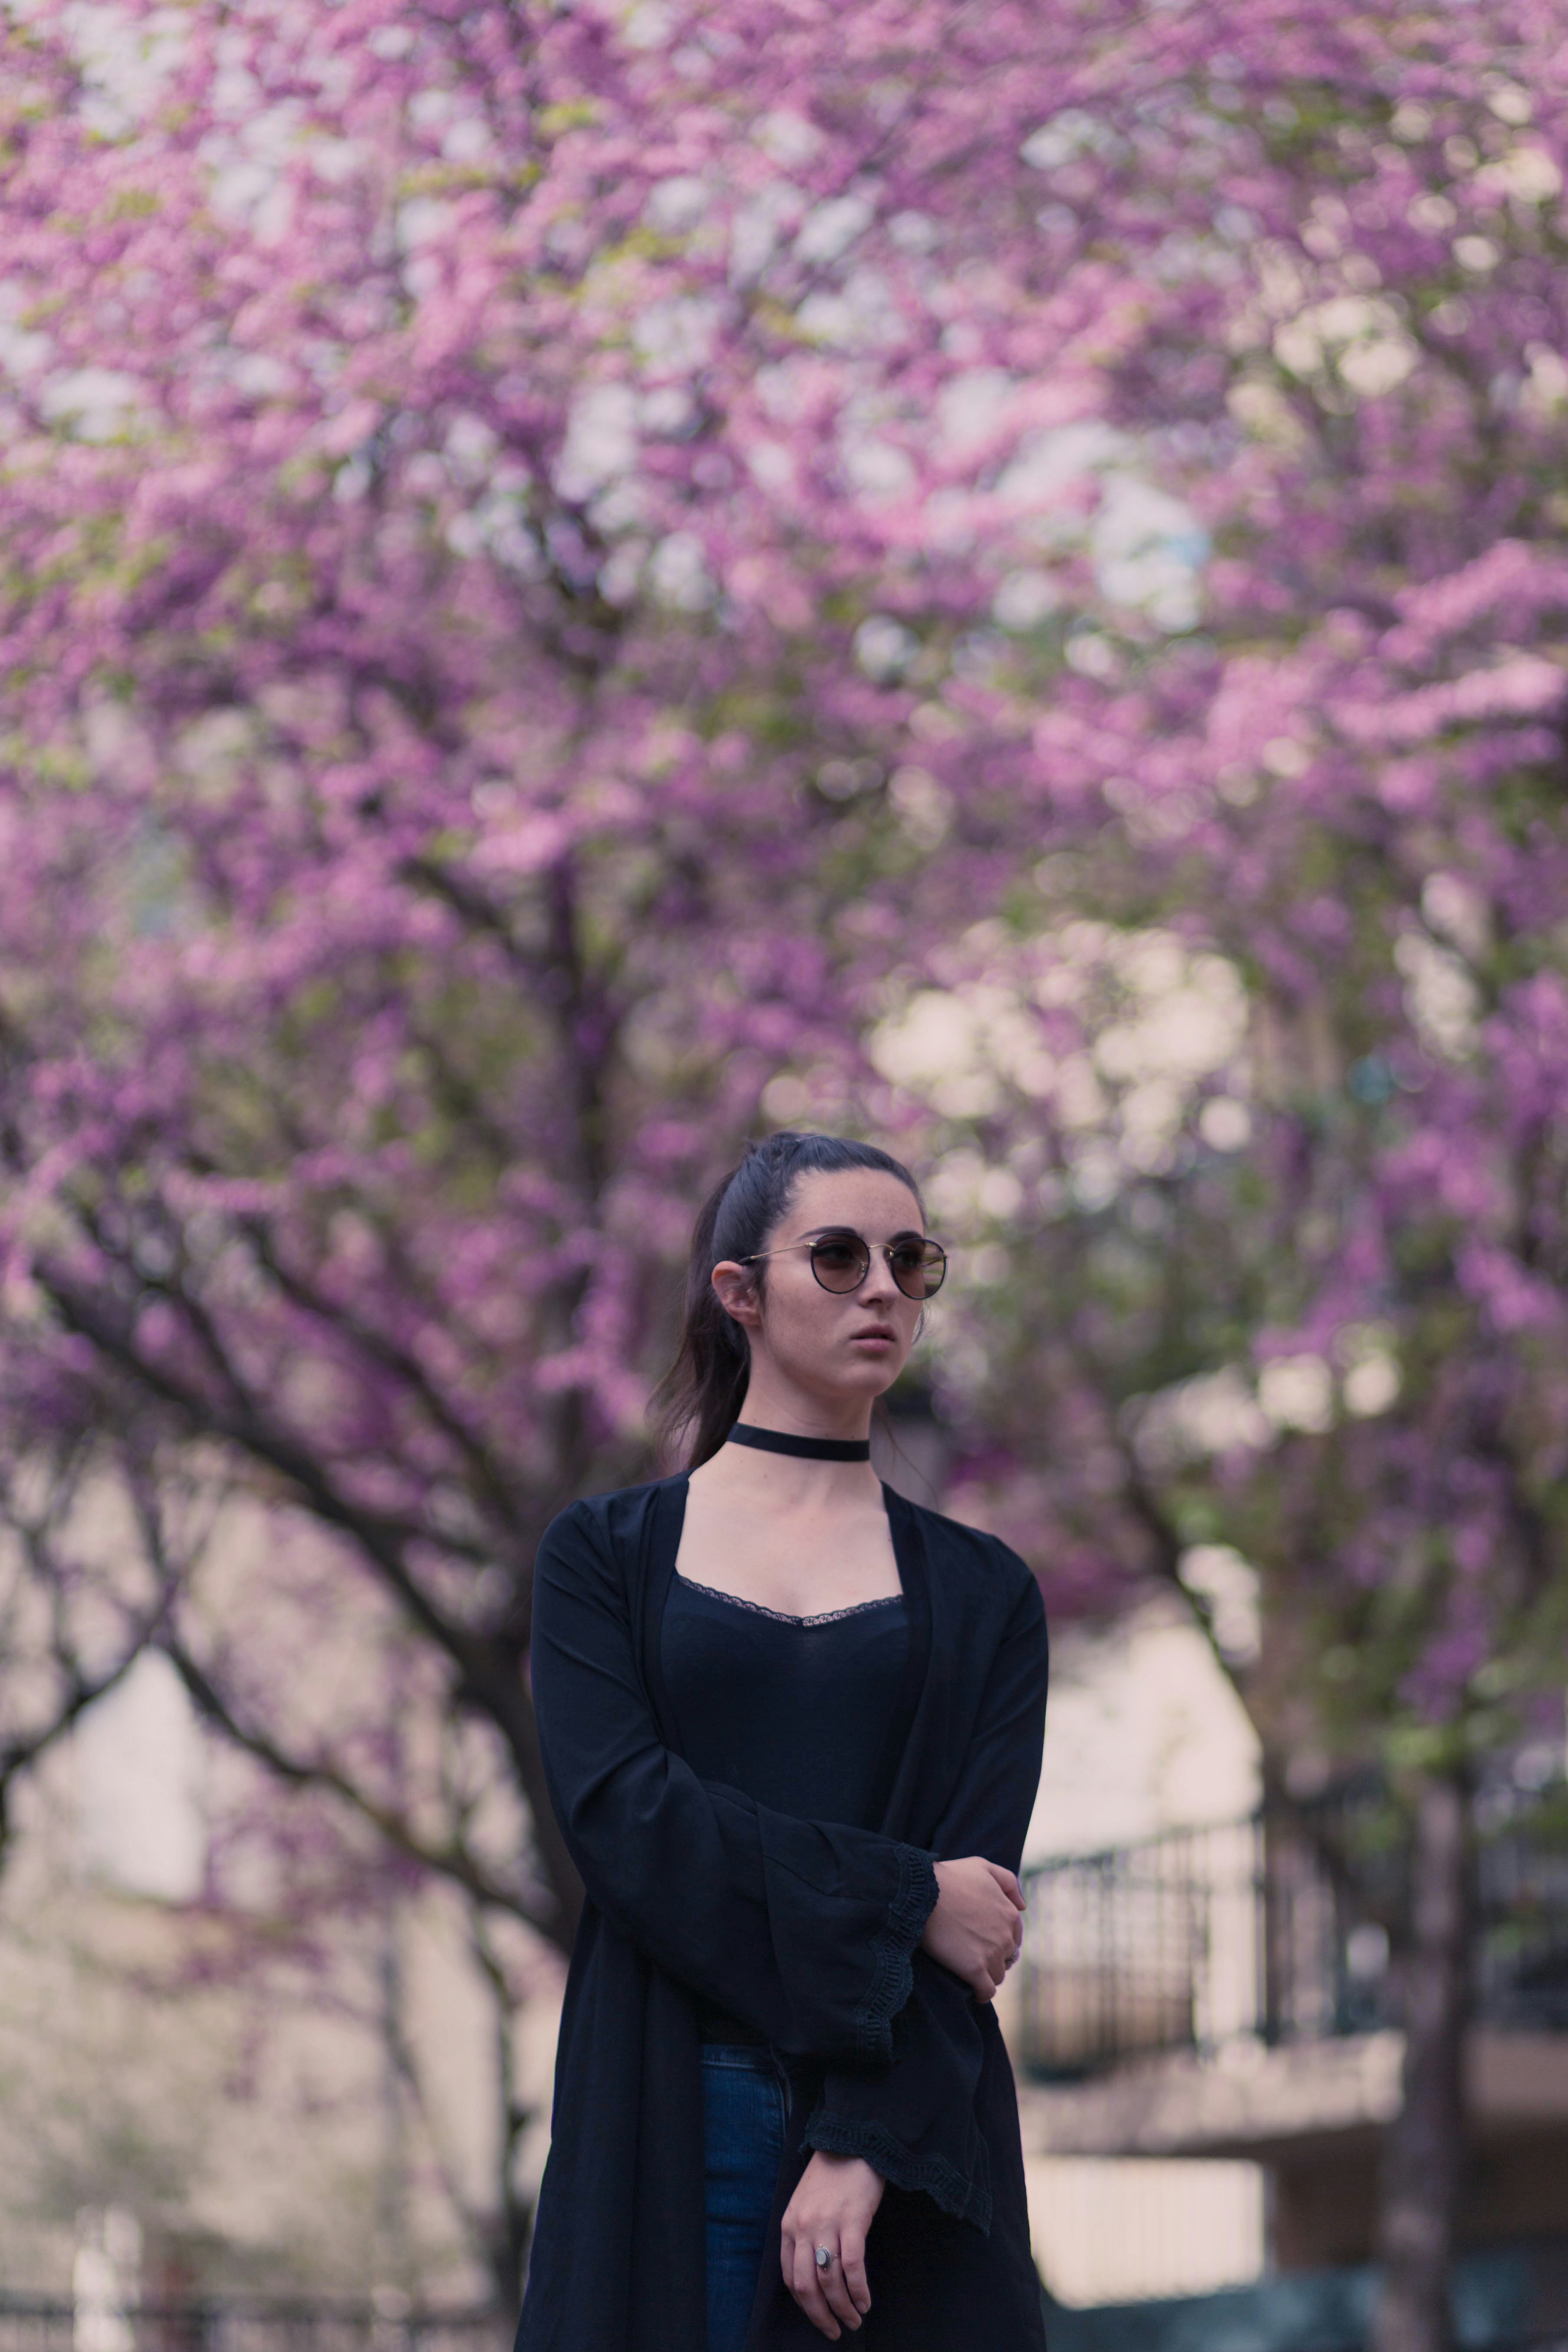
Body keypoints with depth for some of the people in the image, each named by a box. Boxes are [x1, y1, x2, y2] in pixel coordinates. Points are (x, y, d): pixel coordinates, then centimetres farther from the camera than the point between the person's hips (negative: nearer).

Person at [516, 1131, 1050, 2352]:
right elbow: (623, 1816, -6)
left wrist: (866, 2146, -15)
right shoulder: (606, 1553, 9)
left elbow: (982, 1873, -1)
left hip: (913, 2137, 1)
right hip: (666, 2121, -1)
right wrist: (899, 1899, -12)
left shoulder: (982, 1593, 11)